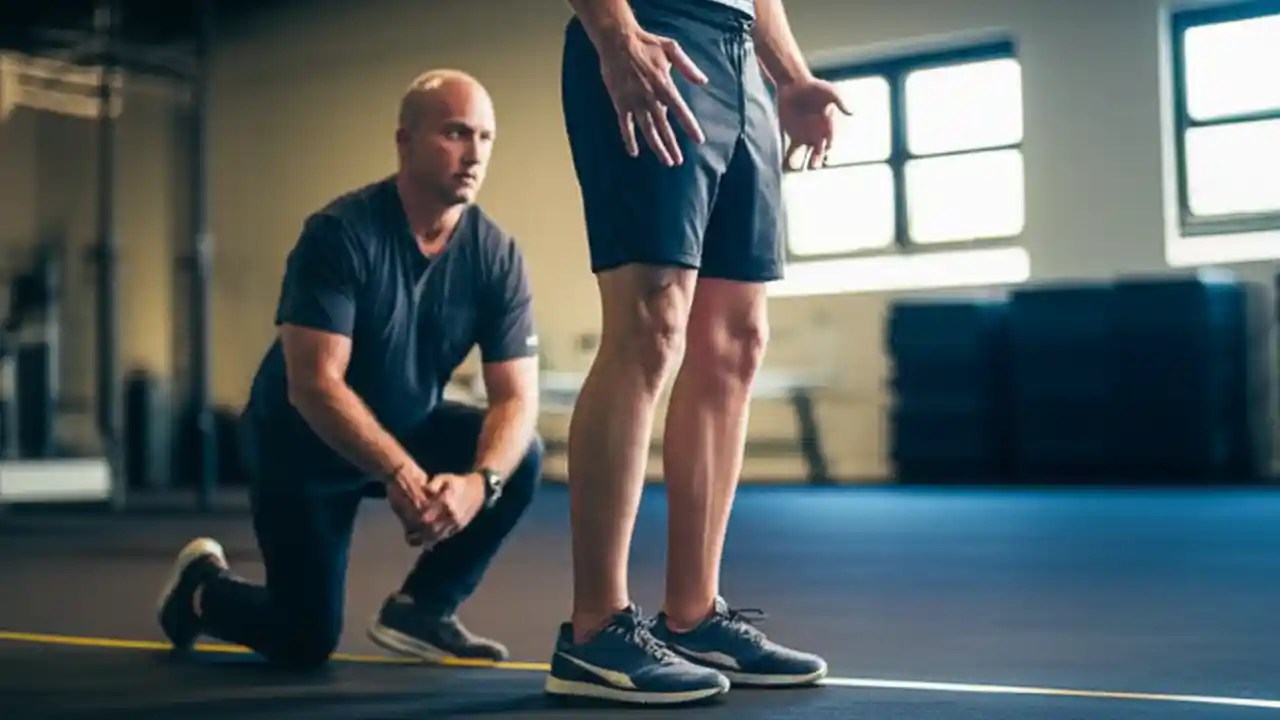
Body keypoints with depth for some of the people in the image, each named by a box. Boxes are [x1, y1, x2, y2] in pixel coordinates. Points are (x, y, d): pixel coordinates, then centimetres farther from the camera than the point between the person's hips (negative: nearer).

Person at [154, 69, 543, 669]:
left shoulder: (496, 255, -13)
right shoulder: (341, 233, -25)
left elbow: (516, 398, -16)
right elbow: (314, 385, -30)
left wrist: (478, 481, -36)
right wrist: (399, 475, -41)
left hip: (408, 427, 5)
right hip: (300, 442, -4)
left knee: (518, 458, -22)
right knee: (305, 643, -7)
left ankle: (421, 608, -1)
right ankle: (201, 586, 26)